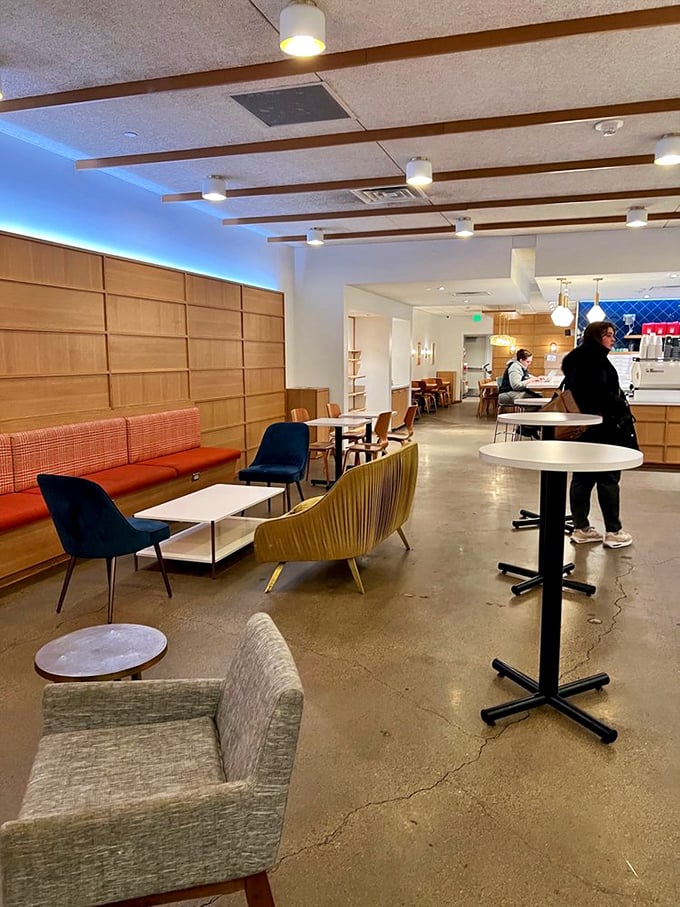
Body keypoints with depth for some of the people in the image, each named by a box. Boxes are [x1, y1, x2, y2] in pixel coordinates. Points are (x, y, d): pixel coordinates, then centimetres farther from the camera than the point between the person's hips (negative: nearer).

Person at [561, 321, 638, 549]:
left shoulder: (576, 359, 15)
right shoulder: (594, 357, -13)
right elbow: (601, 392, -21)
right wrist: (622, 408, -10)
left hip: (582, 427, 9)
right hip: (602, 427, -9)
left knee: (583, 478, 11)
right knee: (608, 479, -1)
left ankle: (581, 528, 16)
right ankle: (613, 532, 7)